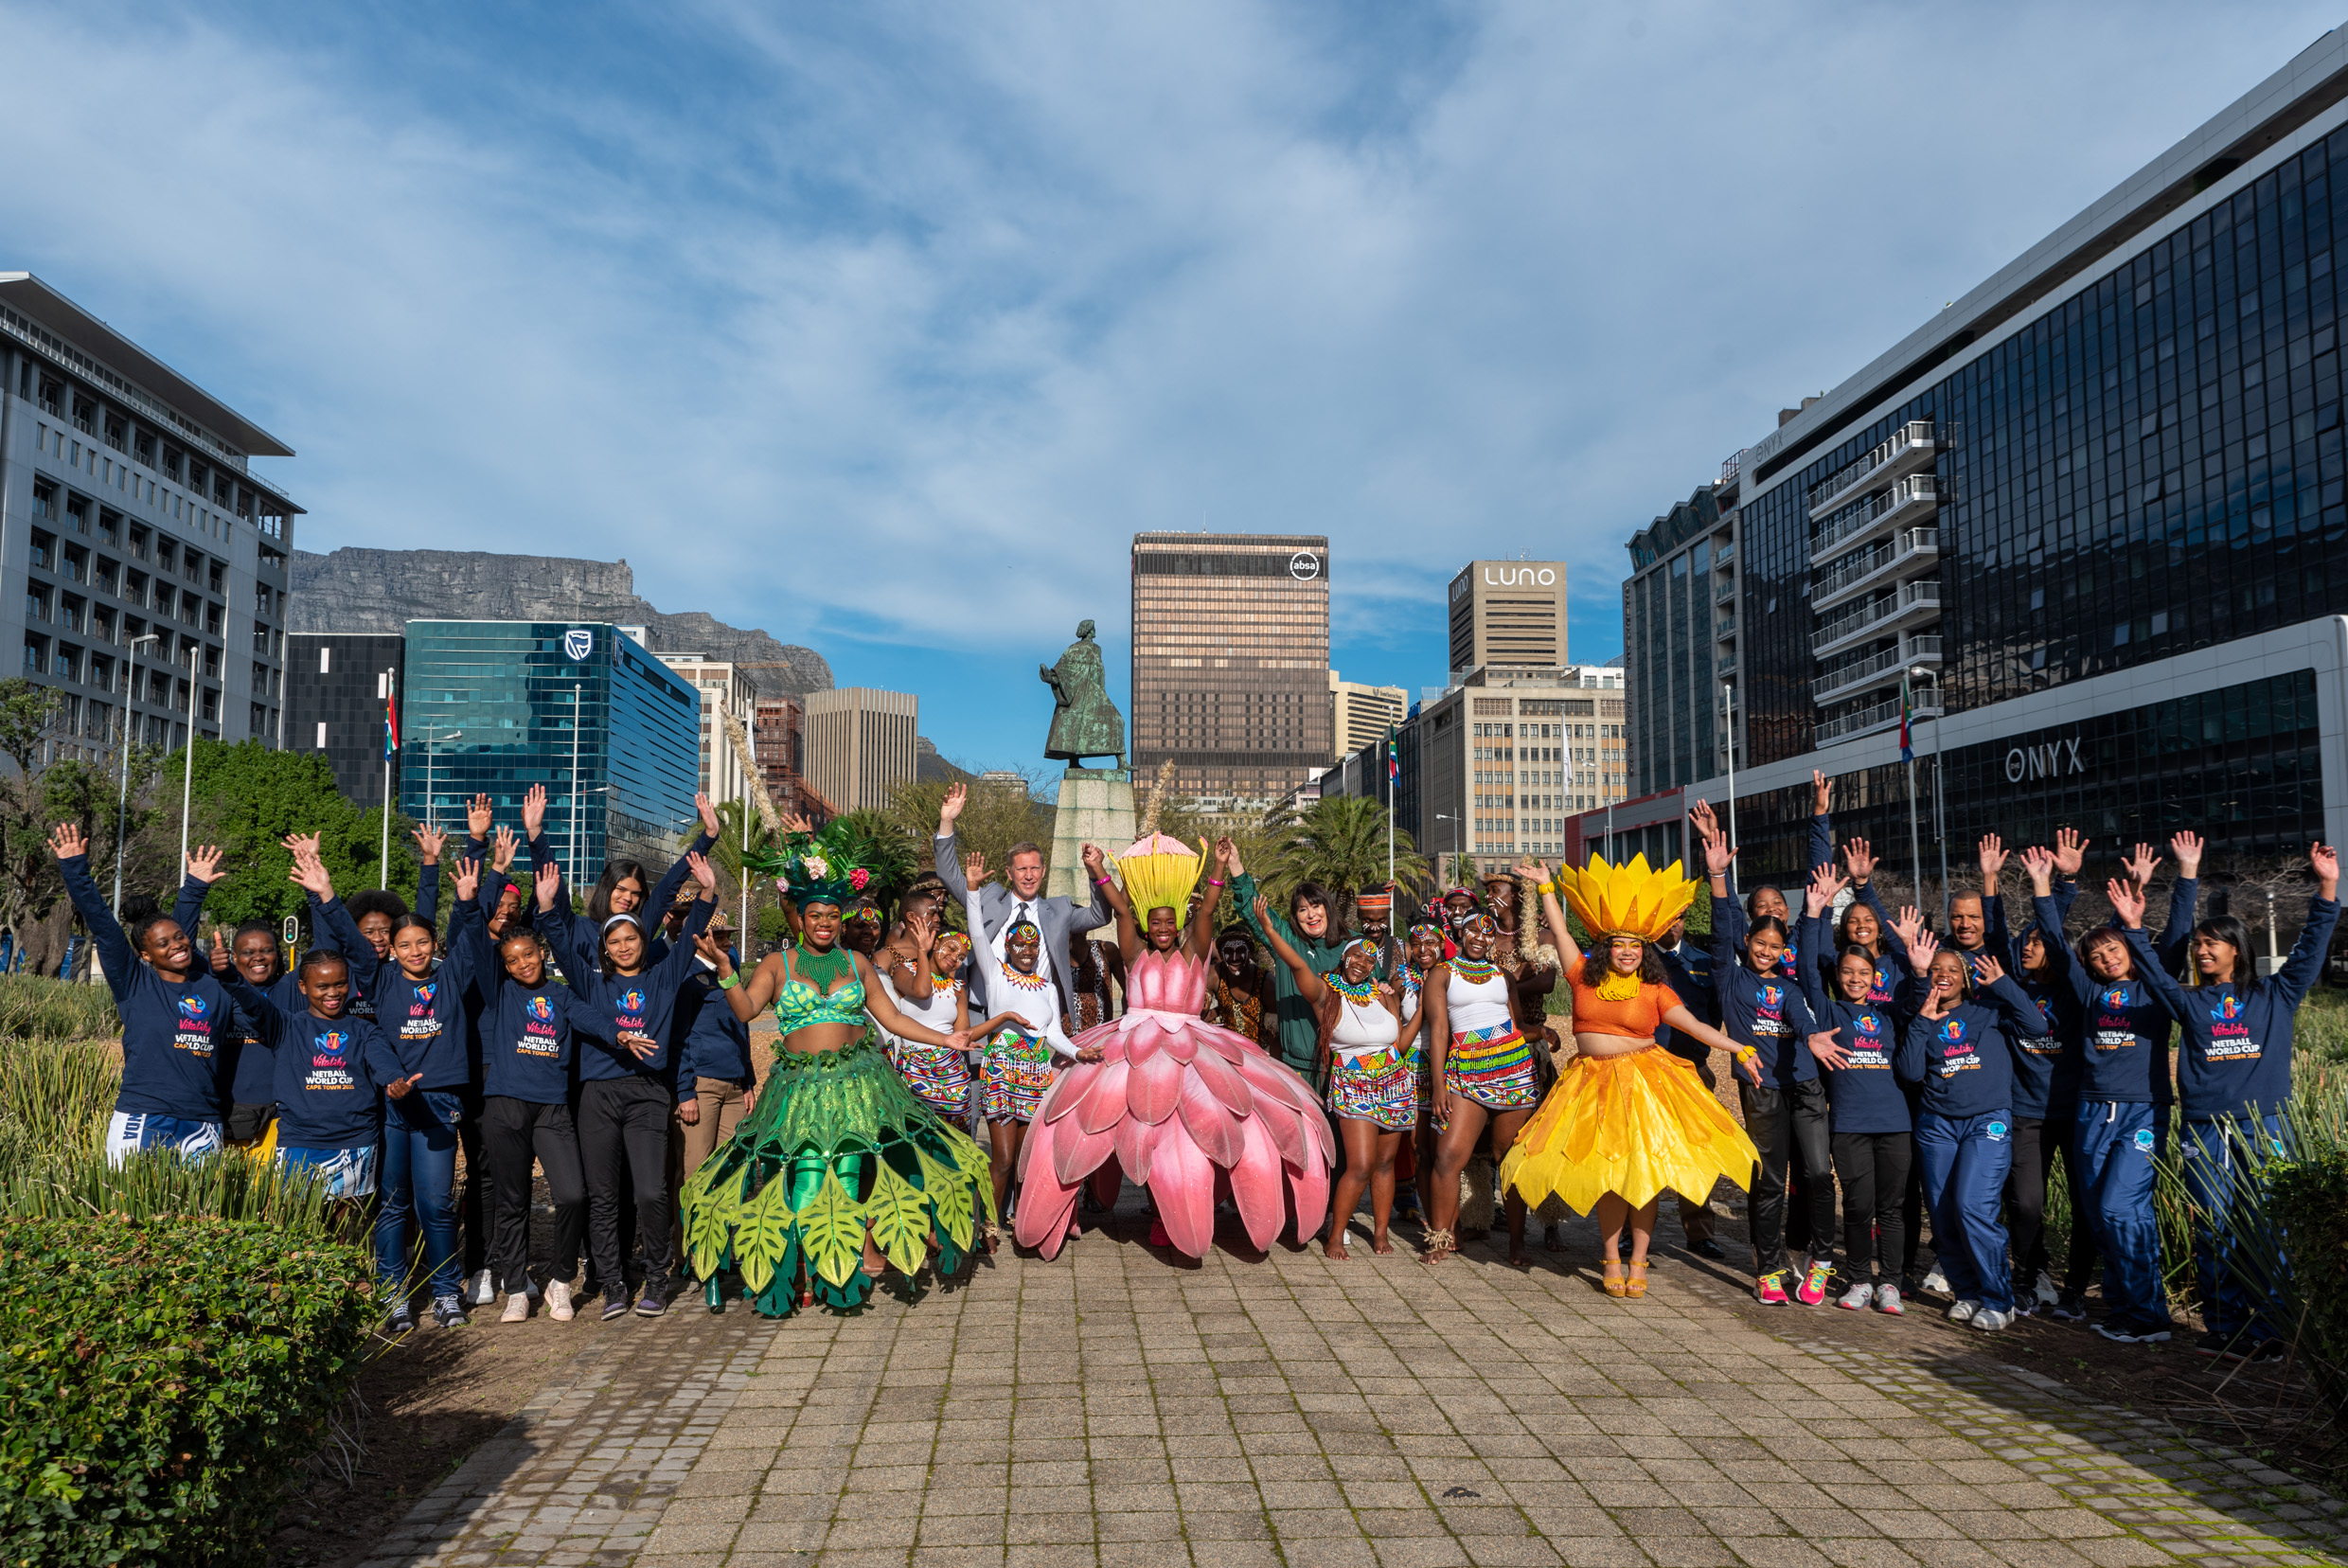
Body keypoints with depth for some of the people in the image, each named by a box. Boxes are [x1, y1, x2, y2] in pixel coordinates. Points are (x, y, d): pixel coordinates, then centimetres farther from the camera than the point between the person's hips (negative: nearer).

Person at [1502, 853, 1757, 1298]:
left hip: (1643, 1083, -1)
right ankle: (1610, 1259, 11)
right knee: (1606, 1173, 1)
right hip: (1593, 1085, 1)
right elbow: (1560, 933, 6)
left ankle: (1638, 1260, 7)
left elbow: (1695, 1025, -5)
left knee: (1643, 1170, -3)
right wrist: (1546, 888, 8)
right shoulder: (1585, 977, 3)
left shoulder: (1655, 991, 0)